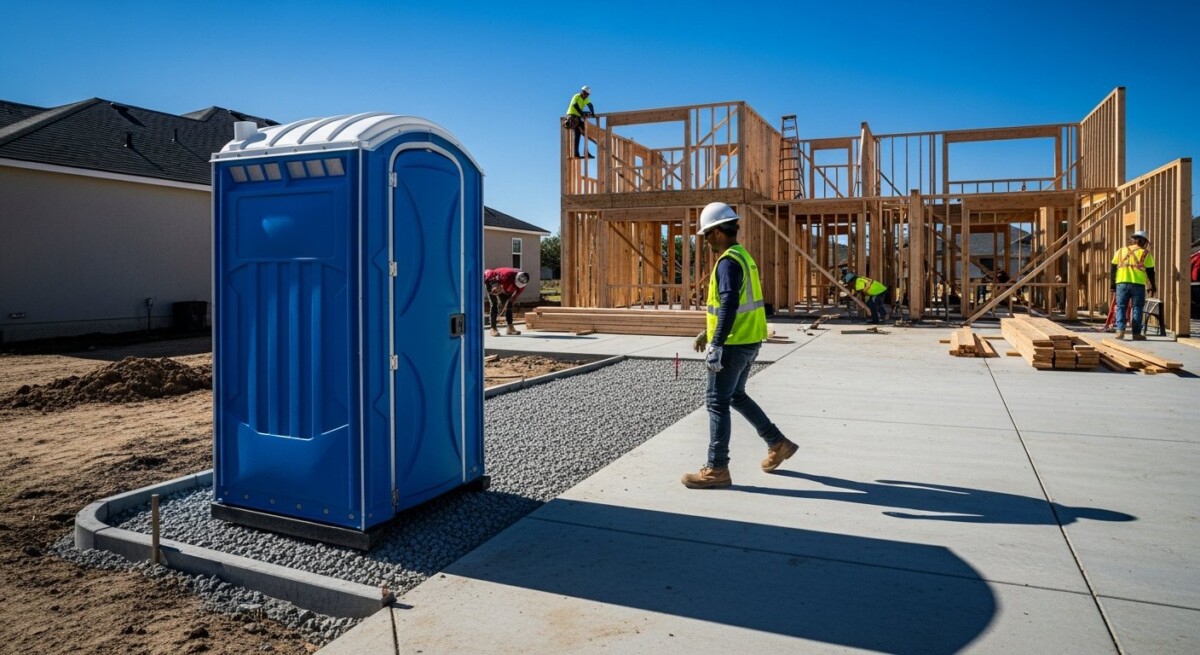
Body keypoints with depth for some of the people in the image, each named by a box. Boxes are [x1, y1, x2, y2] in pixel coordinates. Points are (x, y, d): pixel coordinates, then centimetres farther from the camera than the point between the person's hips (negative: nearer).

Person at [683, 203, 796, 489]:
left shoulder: (728, 262, -17)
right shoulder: (743, 257, 15)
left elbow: (729, 306, -26)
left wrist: (716, 345, -27)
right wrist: (708, 332, 24)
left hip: (733, 345, -10)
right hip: (749, 341, 10)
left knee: (717, 402, -2)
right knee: (736, 396, 22)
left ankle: (717, 469, 5)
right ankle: (778, 444, 29)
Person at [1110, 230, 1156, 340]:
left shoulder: (1121, 251, 13)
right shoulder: (1145, 253, 5)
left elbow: (1112, 268, 9)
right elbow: (1150, 271, 4)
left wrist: (1112, 284, 13)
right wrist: (1152, 286, 13)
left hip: (1122, 283, 2)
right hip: (1138, 284, -2)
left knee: (1121, 307, 5)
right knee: (1137, 308, 5)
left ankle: (1120, 330, -9)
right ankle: (1137, 333, 6)